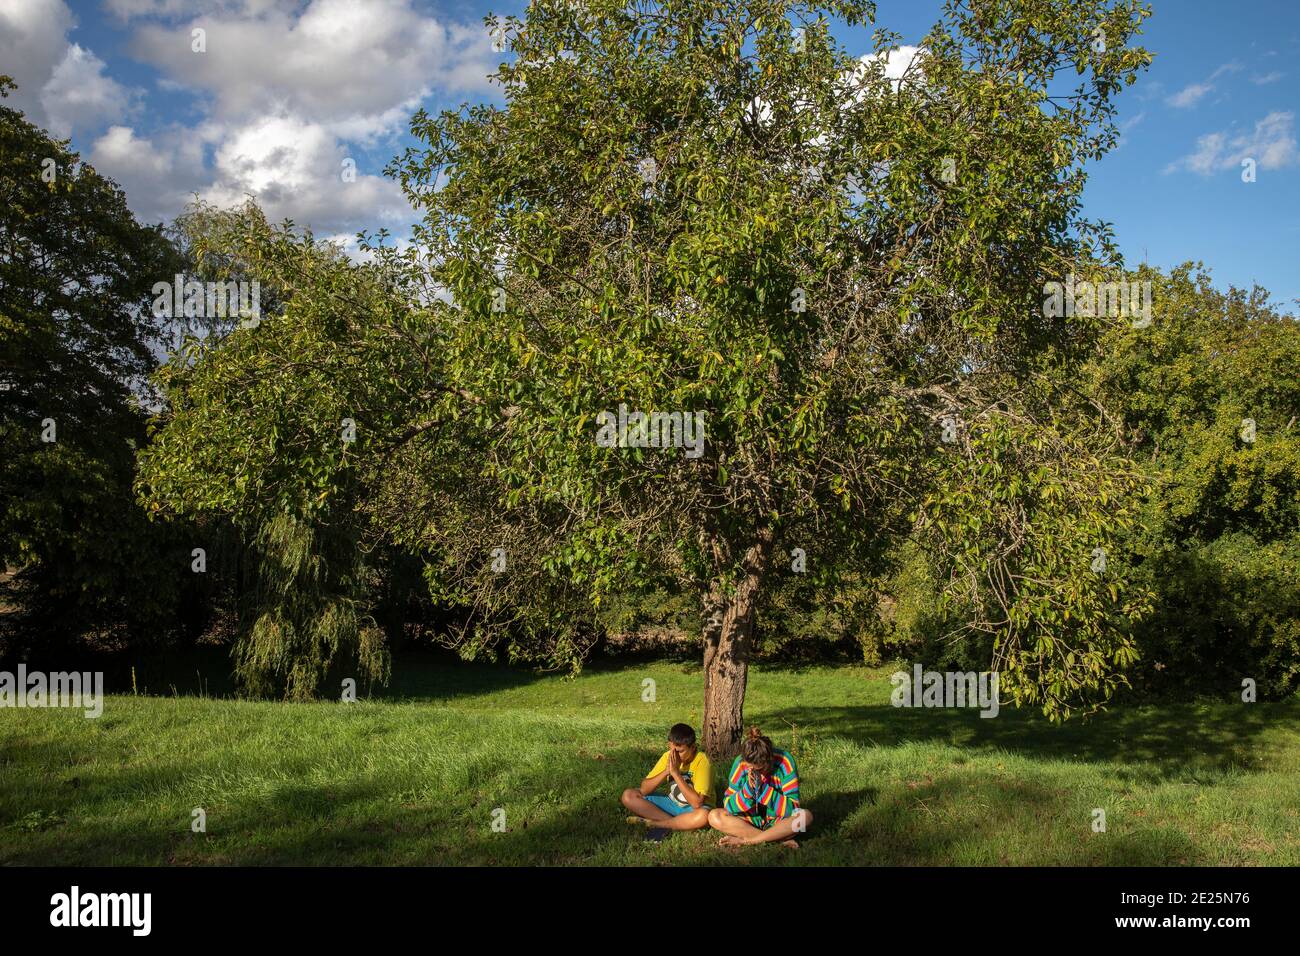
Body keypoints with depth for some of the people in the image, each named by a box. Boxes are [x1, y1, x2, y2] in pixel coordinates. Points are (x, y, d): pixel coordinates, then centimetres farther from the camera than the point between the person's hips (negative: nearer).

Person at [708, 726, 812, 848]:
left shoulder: (784, 761, -21)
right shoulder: (740, 763, -16)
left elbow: (792, 807, -22)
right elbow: (729, 806, -12)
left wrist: (763, 789, -31)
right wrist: (748, 788, -29)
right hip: (751, 820, 2)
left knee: (805, 816, -32)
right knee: (714, 817, -21)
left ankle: (744, 840, -24)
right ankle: (781, 839, -23)